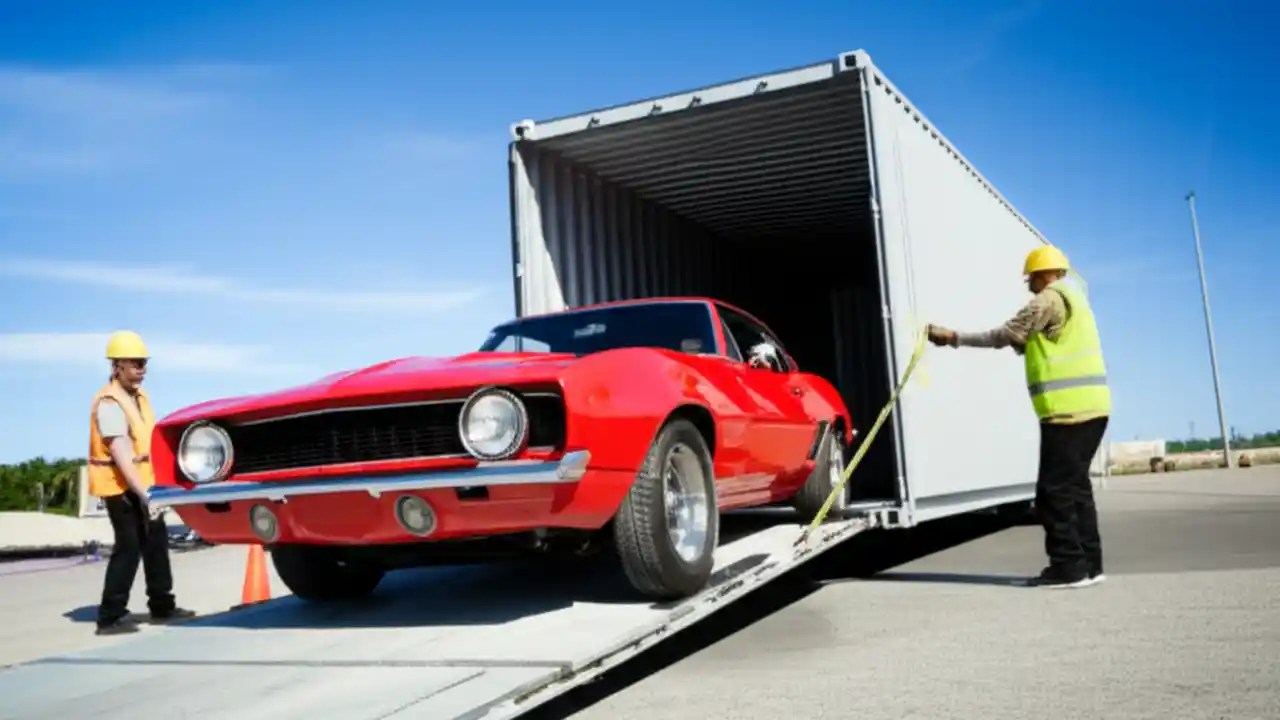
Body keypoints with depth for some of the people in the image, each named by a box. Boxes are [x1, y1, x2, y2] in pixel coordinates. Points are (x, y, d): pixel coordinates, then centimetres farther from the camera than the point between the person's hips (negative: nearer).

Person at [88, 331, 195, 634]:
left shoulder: (138, 395, 10)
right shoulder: (109, 403, -20)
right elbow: (121, 453, -28)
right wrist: (142, 492, -35)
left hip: (141, 480, 9)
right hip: (119, 484, -9)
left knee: (156, 542, 13)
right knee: (129, 546, -8)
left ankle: (162, 606, 23)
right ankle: (111, 617, -1)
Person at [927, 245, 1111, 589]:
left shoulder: (1050, 299, -5)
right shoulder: (1073, 298, 24)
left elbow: (1006, 335, -7)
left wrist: (954, 338, -2)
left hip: (1068, 408, -10)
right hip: (1090, 405, 10)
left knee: (1054, 488, -7)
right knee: (1075, 484, 13)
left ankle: (1069, 565, -6)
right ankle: (1088, 562, 15)